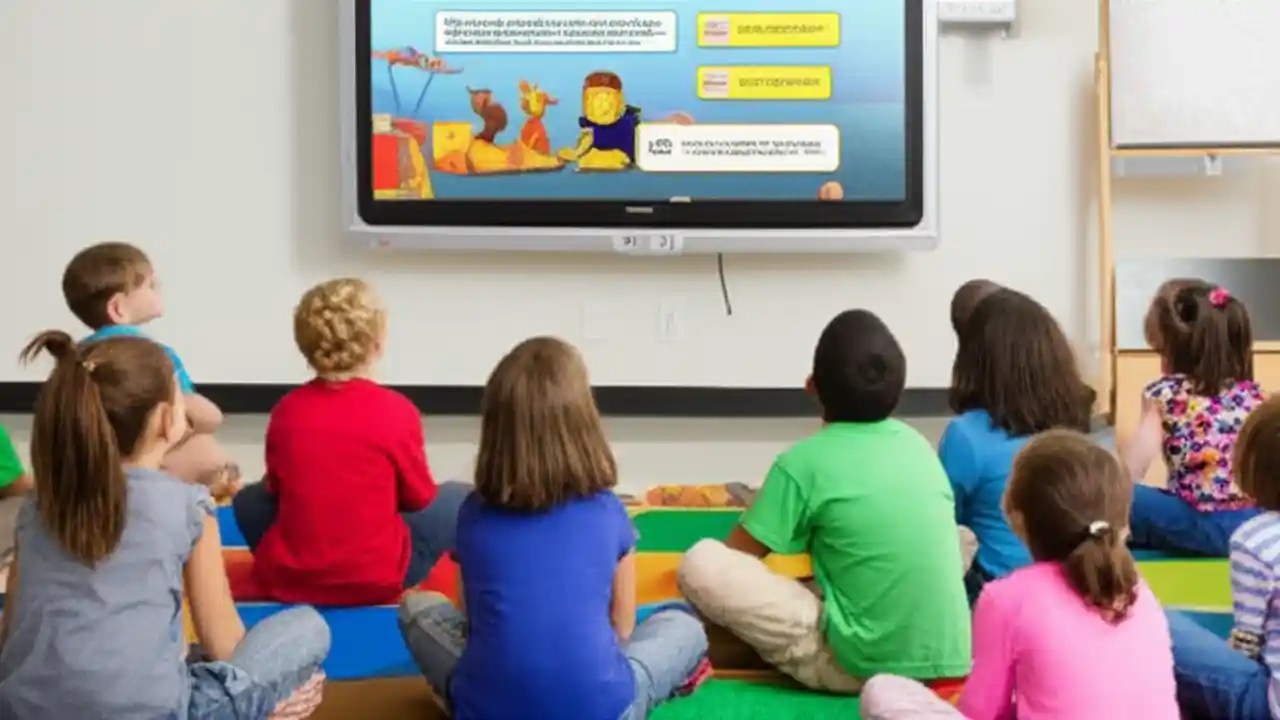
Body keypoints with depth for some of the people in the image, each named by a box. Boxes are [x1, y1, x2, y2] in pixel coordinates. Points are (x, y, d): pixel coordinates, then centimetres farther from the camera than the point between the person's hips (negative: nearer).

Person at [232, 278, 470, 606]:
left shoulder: (286, 409, -3)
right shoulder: (396, 410, -13)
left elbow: (276, 487, 11)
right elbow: (419, 497, -1)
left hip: (285, 579, 4)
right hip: (375, 579, -4)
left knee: (250, 497, 31)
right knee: (458, 498, 13)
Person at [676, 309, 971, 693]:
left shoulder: (804, 462, -5)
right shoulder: (917, 443, 11)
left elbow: (736, 556, 1)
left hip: (861, 664, -5)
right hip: (948, 660, 5)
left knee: (700, 563, -8)